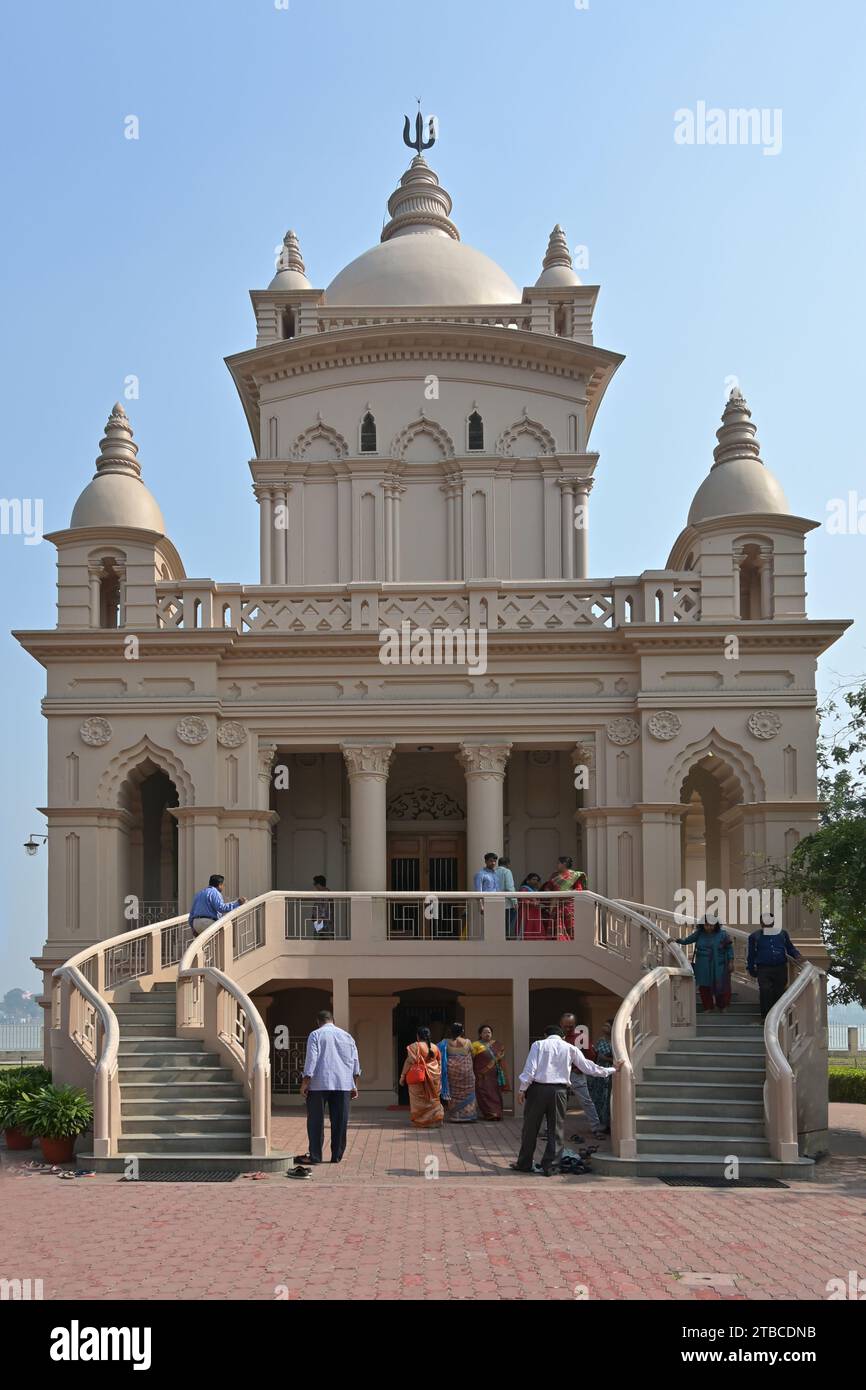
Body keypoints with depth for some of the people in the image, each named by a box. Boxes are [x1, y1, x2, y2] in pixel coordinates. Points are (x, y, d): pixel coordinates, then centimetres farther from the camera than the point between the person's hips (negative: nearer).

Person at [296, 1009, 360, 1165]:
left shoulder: (315, 1035, 2)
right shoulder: (347, 1036, 15)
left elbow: (311, 1059, -7)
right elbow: (355, 1062, 13)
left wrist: (305, 1082, -5)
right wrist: (355, 1086, 15)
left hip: (319, 1084, -3)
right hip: (343, 1084, 3)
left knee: (316, 1121, 3)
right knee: (339, 1122, 6)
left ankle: (315, 1155, 1)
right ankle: (337, 1156, 7)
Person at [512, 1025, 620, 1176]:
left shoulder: (538, 1045, 5)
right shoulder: (570, 1049, 10)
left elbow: (530, 1068, -4)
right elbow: (588, 1067, 13)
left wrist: (523, 1088, -2)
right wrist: (611, 1070, 24)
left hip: (538, 1089, -1)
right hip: (560, 1091, 1)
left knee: (530, 1128, 10)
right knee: (556, 1129, 10)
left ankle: (524, 1164, 19)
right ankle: (549, 1166, 8)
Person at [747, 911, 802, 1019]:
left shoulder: (782, 934, 14)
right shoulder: (755, 936, 11)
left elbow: (790, 948, 21)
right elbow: (751, 955, 15)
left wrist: (797, 955, 1)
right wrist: (752, 970, 13)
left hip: (781, 969, 2)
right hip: (763, 970, -2)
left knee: (779, 993, 3)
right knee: (765, 993, -15)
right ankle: (766, 1017, -7)